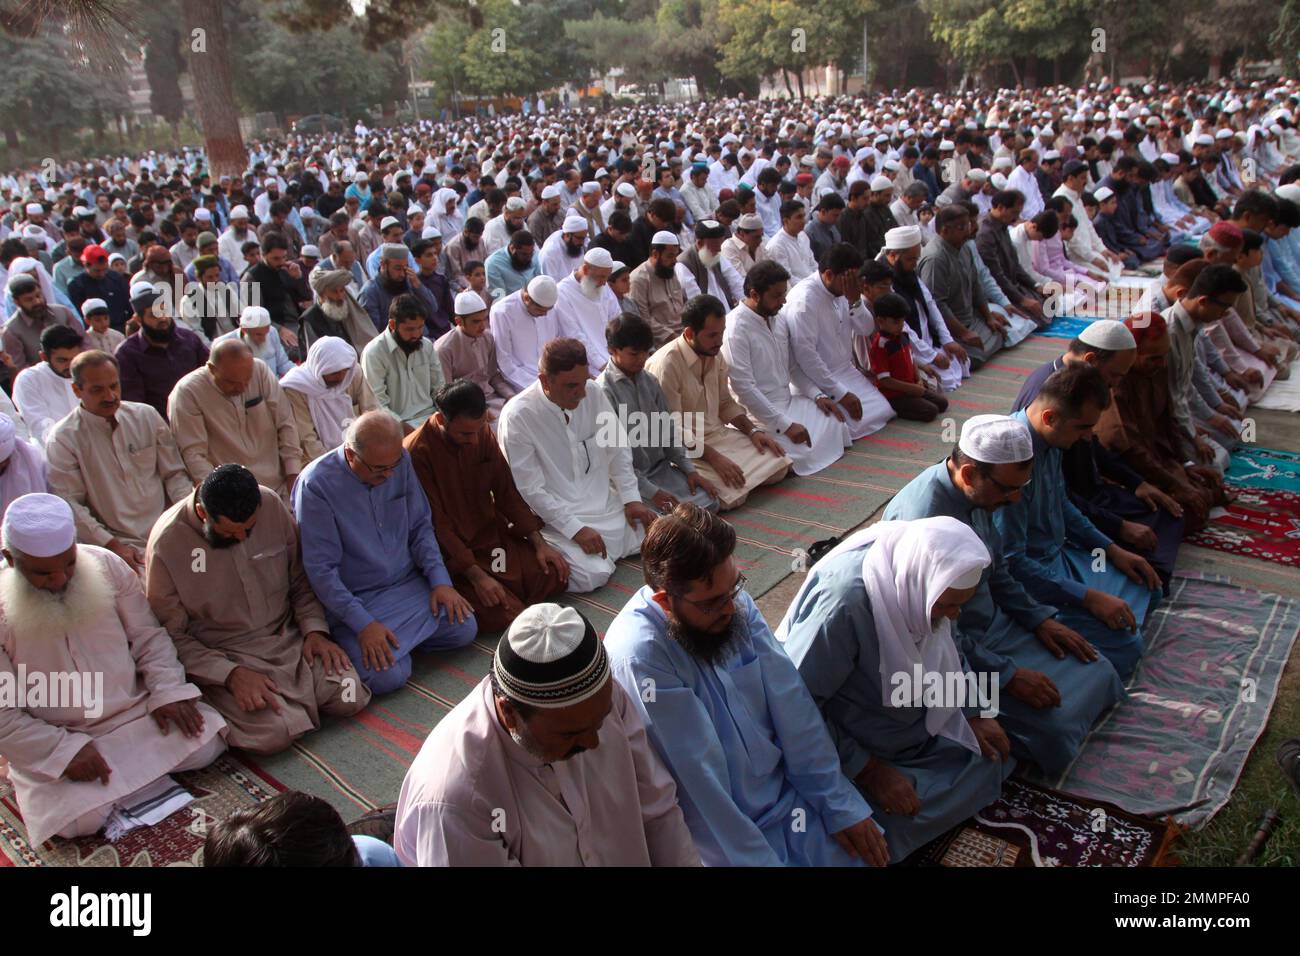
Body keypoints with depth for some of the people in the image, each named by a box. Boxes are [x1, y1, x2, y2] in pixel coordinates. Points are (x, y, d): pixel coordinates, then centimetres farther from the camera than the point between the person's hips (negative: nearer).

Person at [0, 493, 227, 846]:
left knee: (206, 744, -16)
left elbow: (148, 636, 2)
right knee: (81, 819, -25)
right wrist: (63, 751, -22)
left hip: (135, 709, 3)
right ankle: (141, 774, 1)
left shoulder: (107, 565, -9)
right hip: (55, 739, -3)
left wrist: (168, 690, -12)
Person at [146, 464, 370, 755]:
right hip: (222, 656, -3)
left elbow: (300, 578, 7)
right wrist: (231, 674, -21)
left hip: (289, 640, 4)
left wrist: (314, 629, -8)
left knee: (351, 698, -17)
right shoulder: (167, 544, -16)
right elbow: (172, 636, -10)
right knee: (276, 732, -25)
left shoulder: (271, 505, -7)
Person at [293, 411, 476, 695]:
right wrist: (363, 624, -22)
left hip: (410, 583, 5)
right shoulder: (315, 485, -20)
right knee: (387, 677, -22)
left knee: (464, 629, -11)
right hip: (356, 598, -5)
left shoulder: (400, 461, -4)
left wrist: (440, 580, -5)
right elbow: (321, 569, -18)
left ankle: (404, 638, 13)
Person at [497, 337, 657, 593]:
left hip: (605, 503, 6)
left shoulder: (593, 392, -5)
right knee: (592, 575, -25)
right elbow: (530, 490, -18)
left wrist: (631, 498, 1)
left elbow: (618, 448, 8)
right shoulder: (517, 416, -20)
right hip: (557, 517, -6)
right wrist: (575, 529, -21)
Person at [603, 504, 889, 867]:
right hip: (720, 831, -5)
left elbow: (791, 705, -6)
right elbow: (698, 779, -23)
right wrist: (757, 860, -19)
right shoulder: (638, 656, -26)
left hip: (787, 793, 5)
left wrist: (841, 805, -4)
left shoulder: (735, 602, -8)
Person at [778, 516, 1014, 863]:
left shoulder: (918, 573, -15)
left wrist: (975, 713, 1)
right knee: (901, 823, -21)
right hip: (854, 742, -7)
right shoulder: (843, 602, -39)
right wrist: (870, 771, -24)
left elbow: (946, 649, 8)